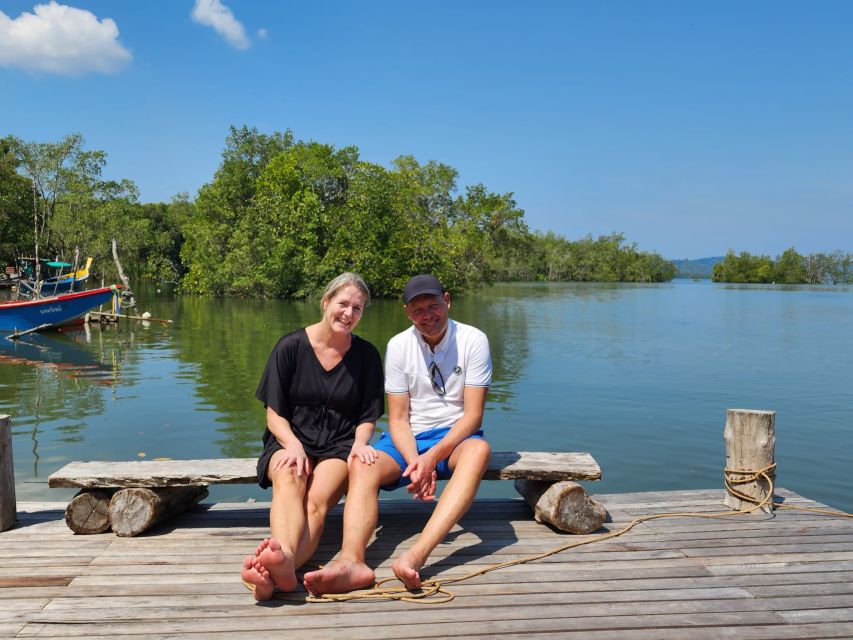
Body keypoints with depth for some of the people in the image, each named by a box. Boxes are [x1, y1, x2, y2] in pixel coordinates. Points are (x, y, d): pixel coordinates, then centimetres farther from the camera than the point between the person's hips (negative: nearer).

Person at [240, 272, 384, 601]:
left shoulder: (366, 355, 7)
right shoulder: (291, 346, 1)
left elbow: (367, 417, 13)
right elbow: (274, 414, 2)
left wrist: (360, 443, -9)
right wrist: (294, 446, -17)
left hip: (339, 446, 1)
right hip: (291, 440, -1)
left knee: (317, 500, -32)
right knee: (288, 478, -37)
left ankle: (273, 575, -57)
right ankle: (284, 557, -64)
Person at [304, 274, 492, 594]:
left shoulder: (473, 340, -5)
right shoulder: (399, 346, 1)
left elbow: (473, 414, -10)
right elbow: (398, 418, -1)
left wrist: (433, 457, -25)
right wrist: (415, 462, -22)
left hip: (455, 437, -2)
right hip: (408, 439, 2)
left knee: (479, 449, -38)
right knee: (361, 465, -28)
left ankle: (416, 555, -53)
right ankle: (351, 561, -51)